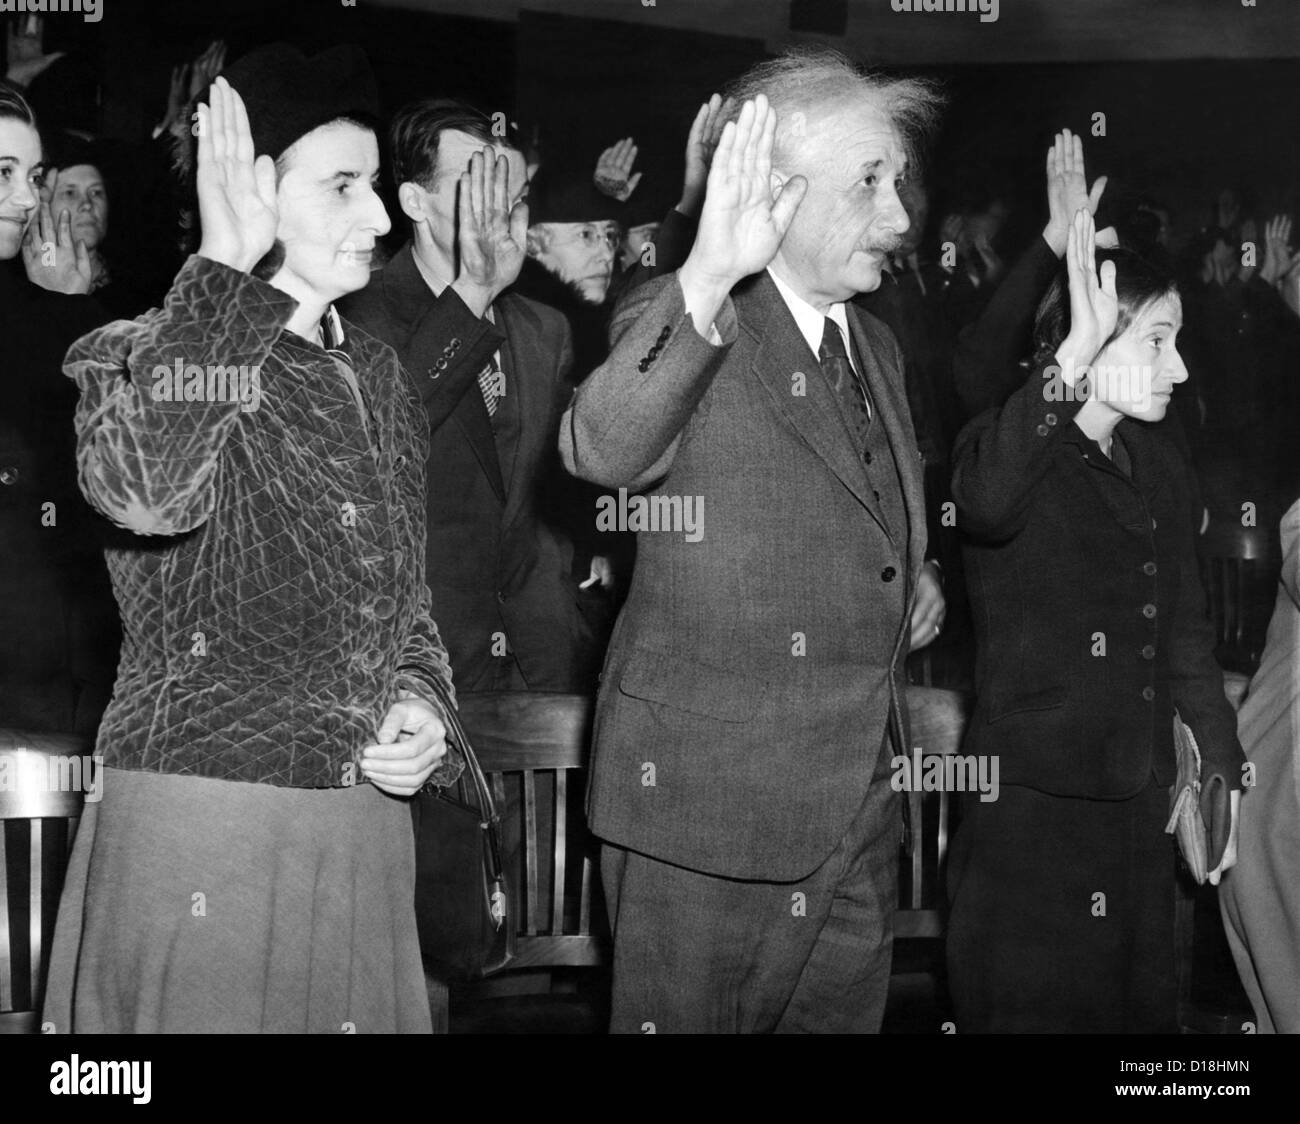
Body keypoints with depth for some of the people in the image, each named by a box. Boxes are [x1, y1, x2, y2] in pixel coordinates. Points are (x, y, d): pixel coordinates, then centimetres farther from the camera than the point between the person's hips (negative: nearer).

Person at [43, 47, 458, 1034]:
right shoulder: (141, 356, -5)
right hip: (195, 828, -5)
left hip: (363, 833, 6)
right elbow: (148, 492, -29)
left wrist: (421, 701, 1)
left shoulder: (374, 376, 13)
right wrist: (229, 269, -22)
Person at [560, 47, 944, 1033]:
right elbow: (602, 451, -32)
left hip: (861, 809, 7)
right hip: (704, 808, -7)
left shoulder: (875, 347, 14)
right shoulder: (680, 327, -10)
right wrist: (709, 276, -45)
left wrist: (915, 576, 5)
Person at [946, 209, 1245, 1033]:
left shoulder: (1159, 465, 10)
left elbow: (1185, 631, 15)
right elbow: (987, 504, -36)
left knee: (1137, 1003, 11)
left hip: (1136, 805, 6)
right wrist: (1074, 355, -40)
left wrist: (1222, 768, 11)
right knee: (1026, 1006, 1)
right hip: (1027, 801, -6)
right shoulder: (1003, 441, -10)